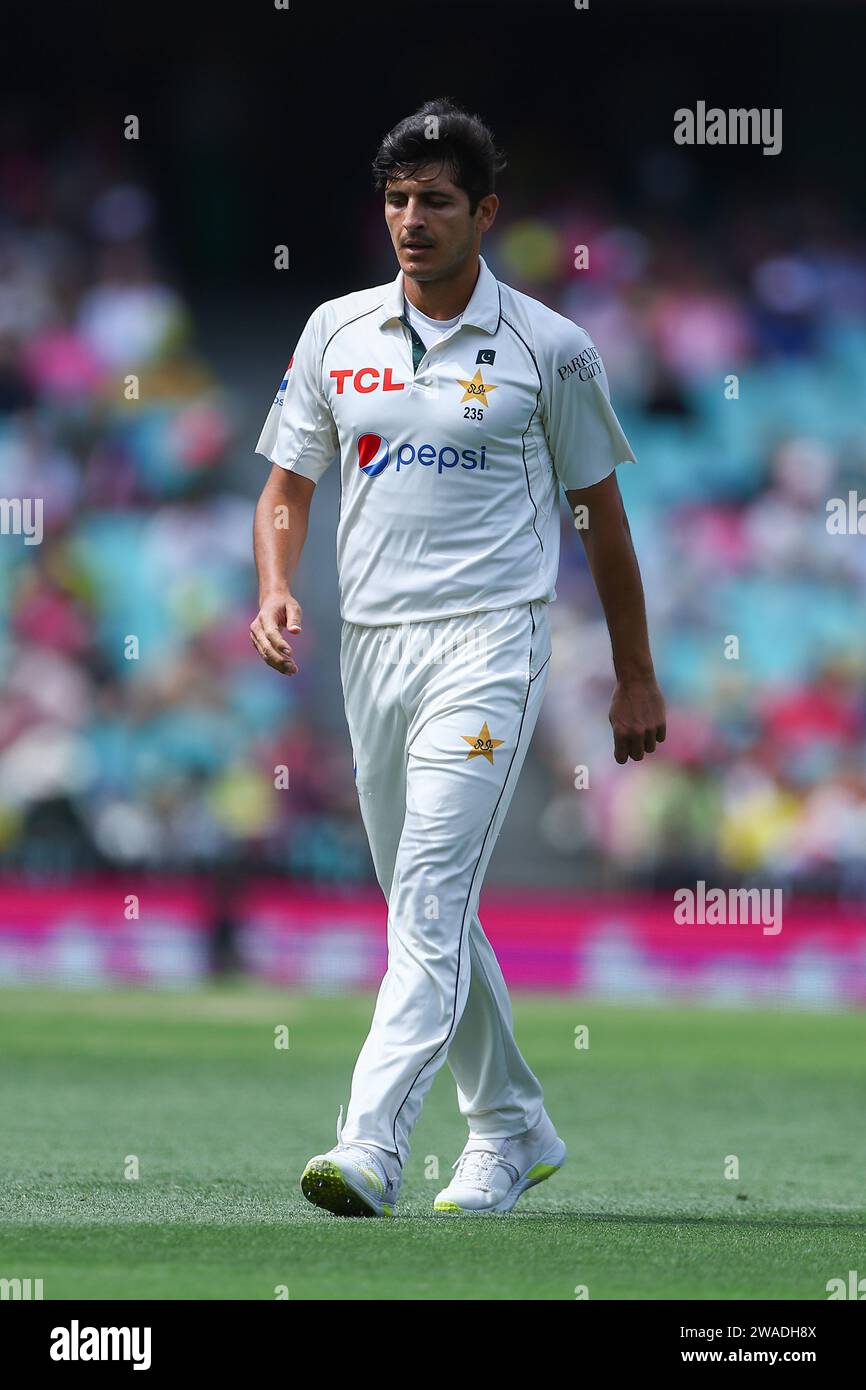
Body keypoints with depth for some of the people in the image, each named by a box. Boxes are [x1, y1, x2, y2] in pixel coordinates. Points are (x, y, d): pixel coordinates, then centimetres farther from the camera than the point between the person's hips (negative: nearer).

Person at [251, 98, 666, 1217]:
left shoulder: (550, 348, -1)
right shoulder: (335, 333, 8)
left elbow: (602, 514, 6)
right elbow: (288, 484, 13)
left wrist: (635, 679, 9)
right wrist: (274, 591, -8)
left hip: (488, 642, -5)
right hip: (371, 648, 5)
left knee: (430, 898, -17)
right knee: (426, 907, 11)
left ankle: (370, 1146, -26)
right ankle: (512, 1132, 27)